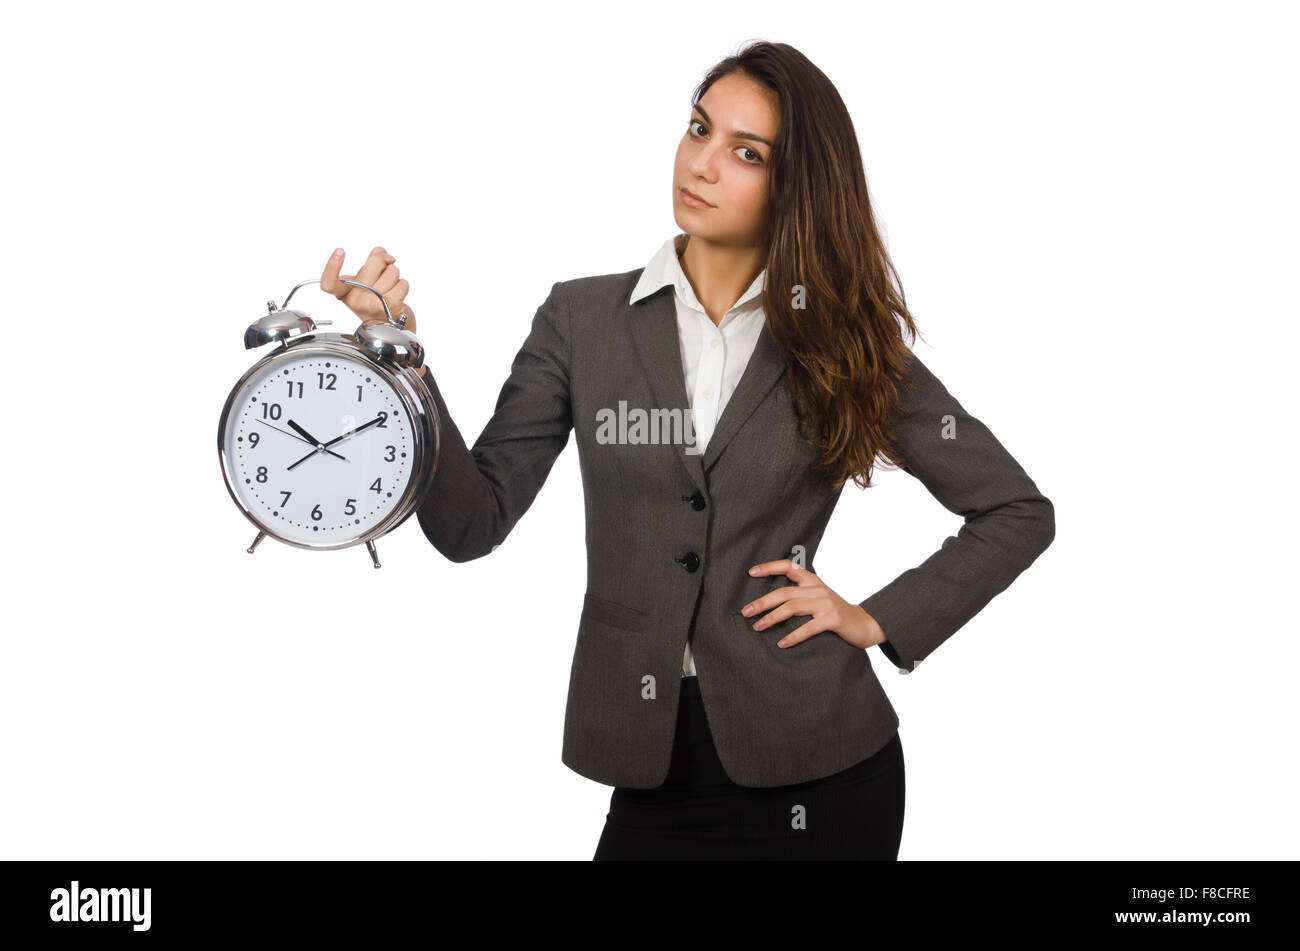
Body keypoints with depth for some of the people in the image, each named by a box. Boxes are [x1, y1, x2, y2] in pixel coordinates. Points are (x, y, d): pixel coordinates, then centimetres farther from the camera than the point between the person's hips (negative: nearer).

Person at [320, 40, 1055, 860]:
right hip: (653, 769, 1)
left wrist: (879, 620, -3)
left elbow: (1019, 513, 5)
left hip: (815, 769, -1)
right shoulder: (584, 318, 2)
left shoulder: (842, 342, -1)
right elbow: (473, 523, -5)